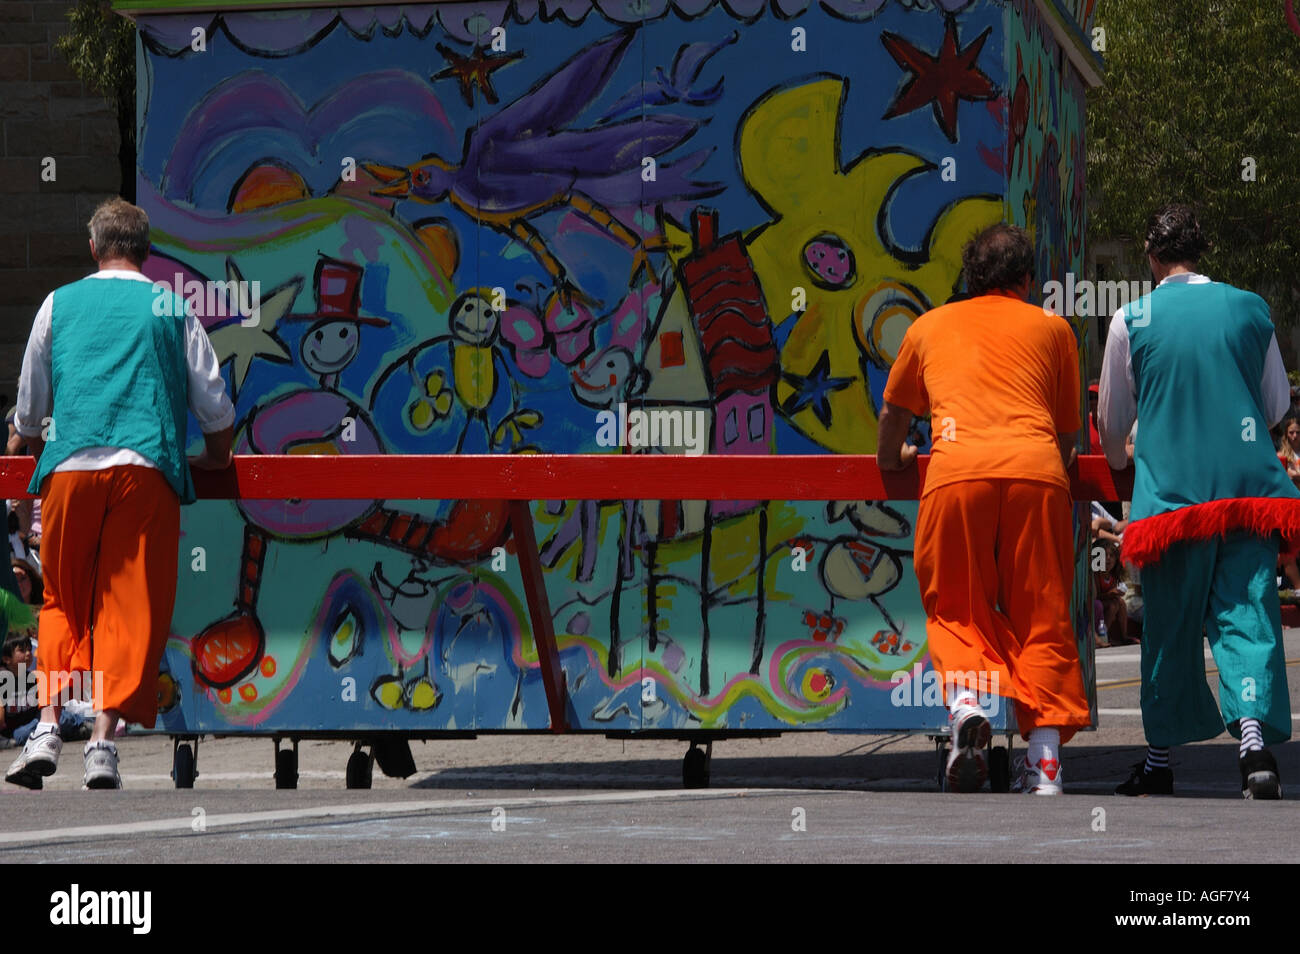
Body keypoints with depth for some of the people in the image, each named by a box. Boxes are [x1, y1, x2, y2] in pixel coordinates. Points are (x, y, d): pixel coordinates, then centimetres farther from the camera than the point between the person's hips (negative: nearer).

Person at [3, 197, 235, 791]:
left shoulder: (59, 304, 17)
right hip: (147, 464, -1)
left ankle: (48, 727, -4)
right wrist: (216, 457, 36)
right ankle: (103, 742, -12)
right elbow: (215, 404, 16)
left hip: (68, 468, 1)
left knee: (62, 601, 12)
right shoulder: (170, 307, 13)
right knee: (132, 605, -1)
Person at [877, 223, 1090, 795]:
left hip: (956, 473, 0)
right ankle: (1045, 758, -6)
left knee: (956, 609, 11)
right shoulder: (1050, 328, 25)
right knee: (1042, 617, 5)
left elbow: (894, 413, 39)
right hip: (1036, 471, 0)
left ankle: (965, 698, -18)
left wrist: (892, 458, 58)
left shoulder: (930, 326, 27)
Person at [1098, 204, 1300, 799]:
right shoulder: (1250, 309, 6)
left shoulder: (1131, 320, 1)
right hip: (1248, 480, 1)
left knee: (1171, 624, 9)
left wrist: (1115, 461, 35)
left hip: (1171, 485, -1)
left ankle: (1159, 760, 18)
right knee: (1247, 613, -3)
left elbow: (1112, 420, 13)